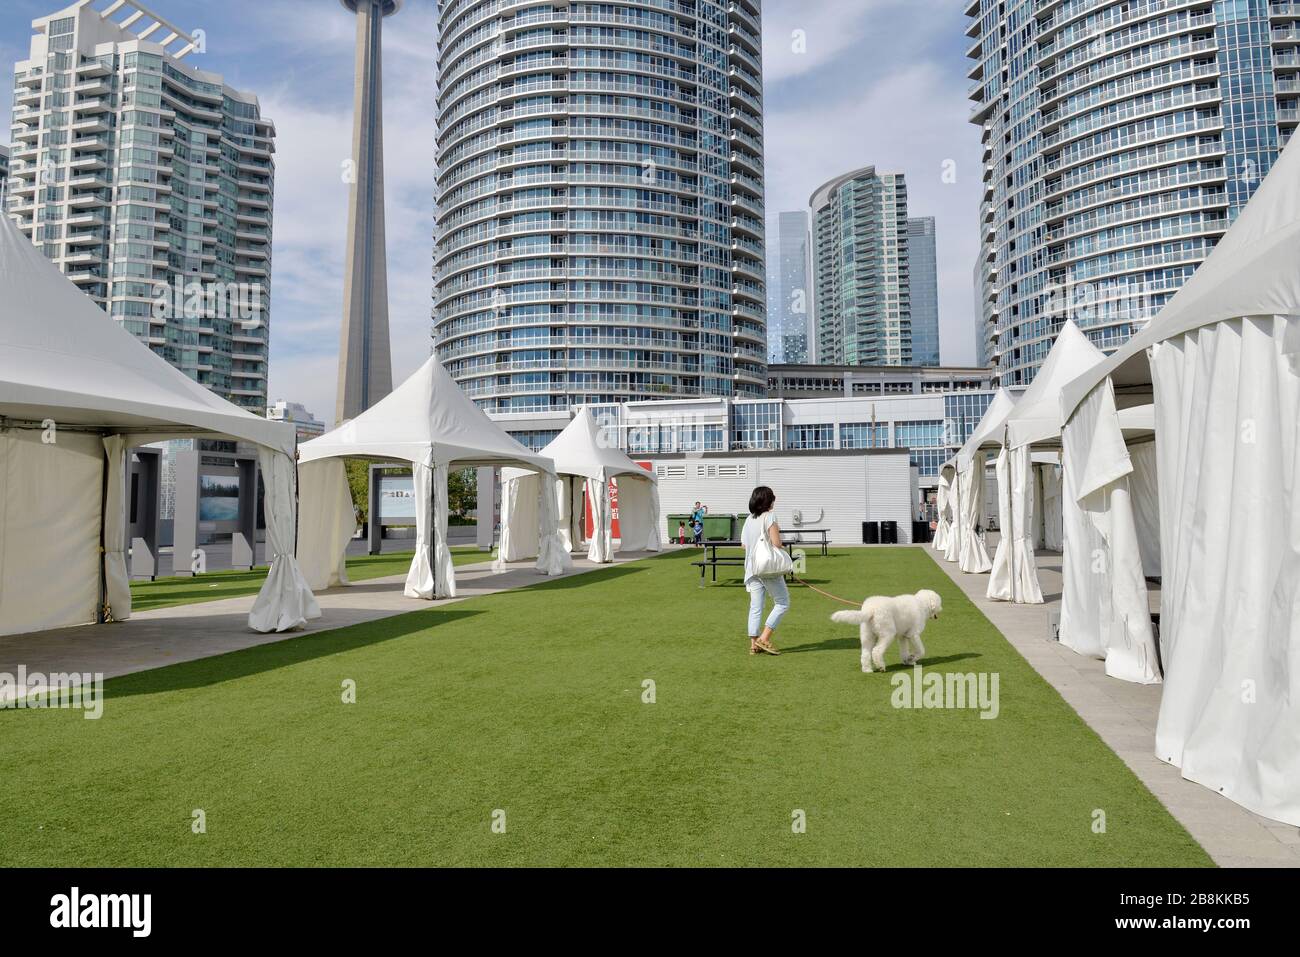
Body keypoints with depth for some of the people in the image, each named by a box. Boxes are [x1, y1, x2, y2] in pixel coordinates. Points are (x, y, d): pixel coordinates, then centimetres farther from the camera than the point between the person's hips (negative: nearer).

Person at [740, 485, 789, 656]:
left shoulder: (749, 519, 10)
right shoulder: (770, 516, -10)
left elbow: (743, 543, 14)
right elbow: (776, 543, -16)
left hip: (752, 569, 7)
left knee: (755, 607, 9)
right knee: (783, 603, 4)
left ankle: (754, 644, 9)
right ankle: (764, 639, -3)